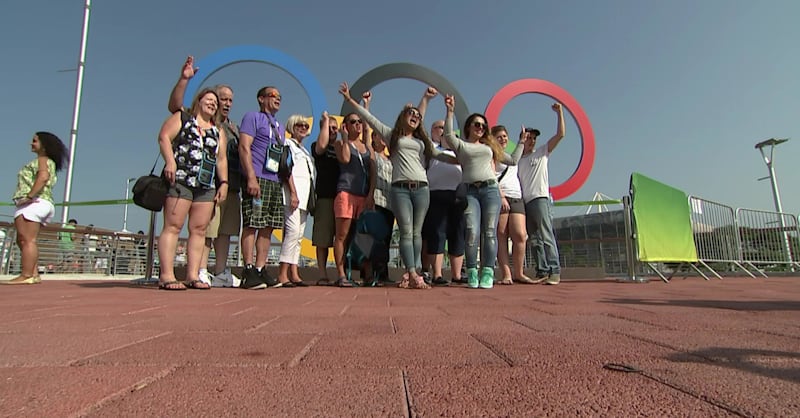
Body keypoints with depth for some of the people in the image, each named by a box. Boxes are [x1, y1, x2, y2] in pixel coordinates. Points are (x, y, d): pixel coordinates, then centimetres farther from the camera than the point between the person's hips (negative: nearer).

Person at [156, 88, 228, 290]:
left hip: (207, 186, 5)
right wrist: (170, 162, -16)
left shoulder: (218, 131, 23)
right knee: (173, 226, -9)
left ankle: (193, 275, 1)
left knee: (199, 229, -1)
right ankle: (166, 276, -11)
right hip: (180, 180, -5)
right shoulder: (182, 118, 12)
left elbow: (221, 159, 19)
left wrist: (224, 182, 8)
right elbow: (164, 137, -1)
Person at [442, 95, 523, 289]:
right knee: (472, 232, -15)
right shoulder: (461, 145, 17)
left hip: (490, 189, 2)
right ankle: (472, 272, -7)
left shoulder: (489, 146, 26)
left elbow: (513, 160, 29)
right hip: (470, 191, -2)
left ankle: (488, 273, -5)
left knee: (490, 231, -7)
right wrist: (450, 111, -11)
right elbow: (448, 135, -4)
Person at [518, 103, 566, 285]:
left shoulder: (542, 153, 13)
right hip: (525, 202, 5)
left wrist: (559, 113, -1)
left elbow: (560, 134, 4)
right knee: (536, 239, 4)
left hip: (540, 198, -4)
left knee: (546, 236, -11)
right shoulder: (517, 161, 22)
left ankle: (554, 271, -11)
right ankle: (542, 272, 5)